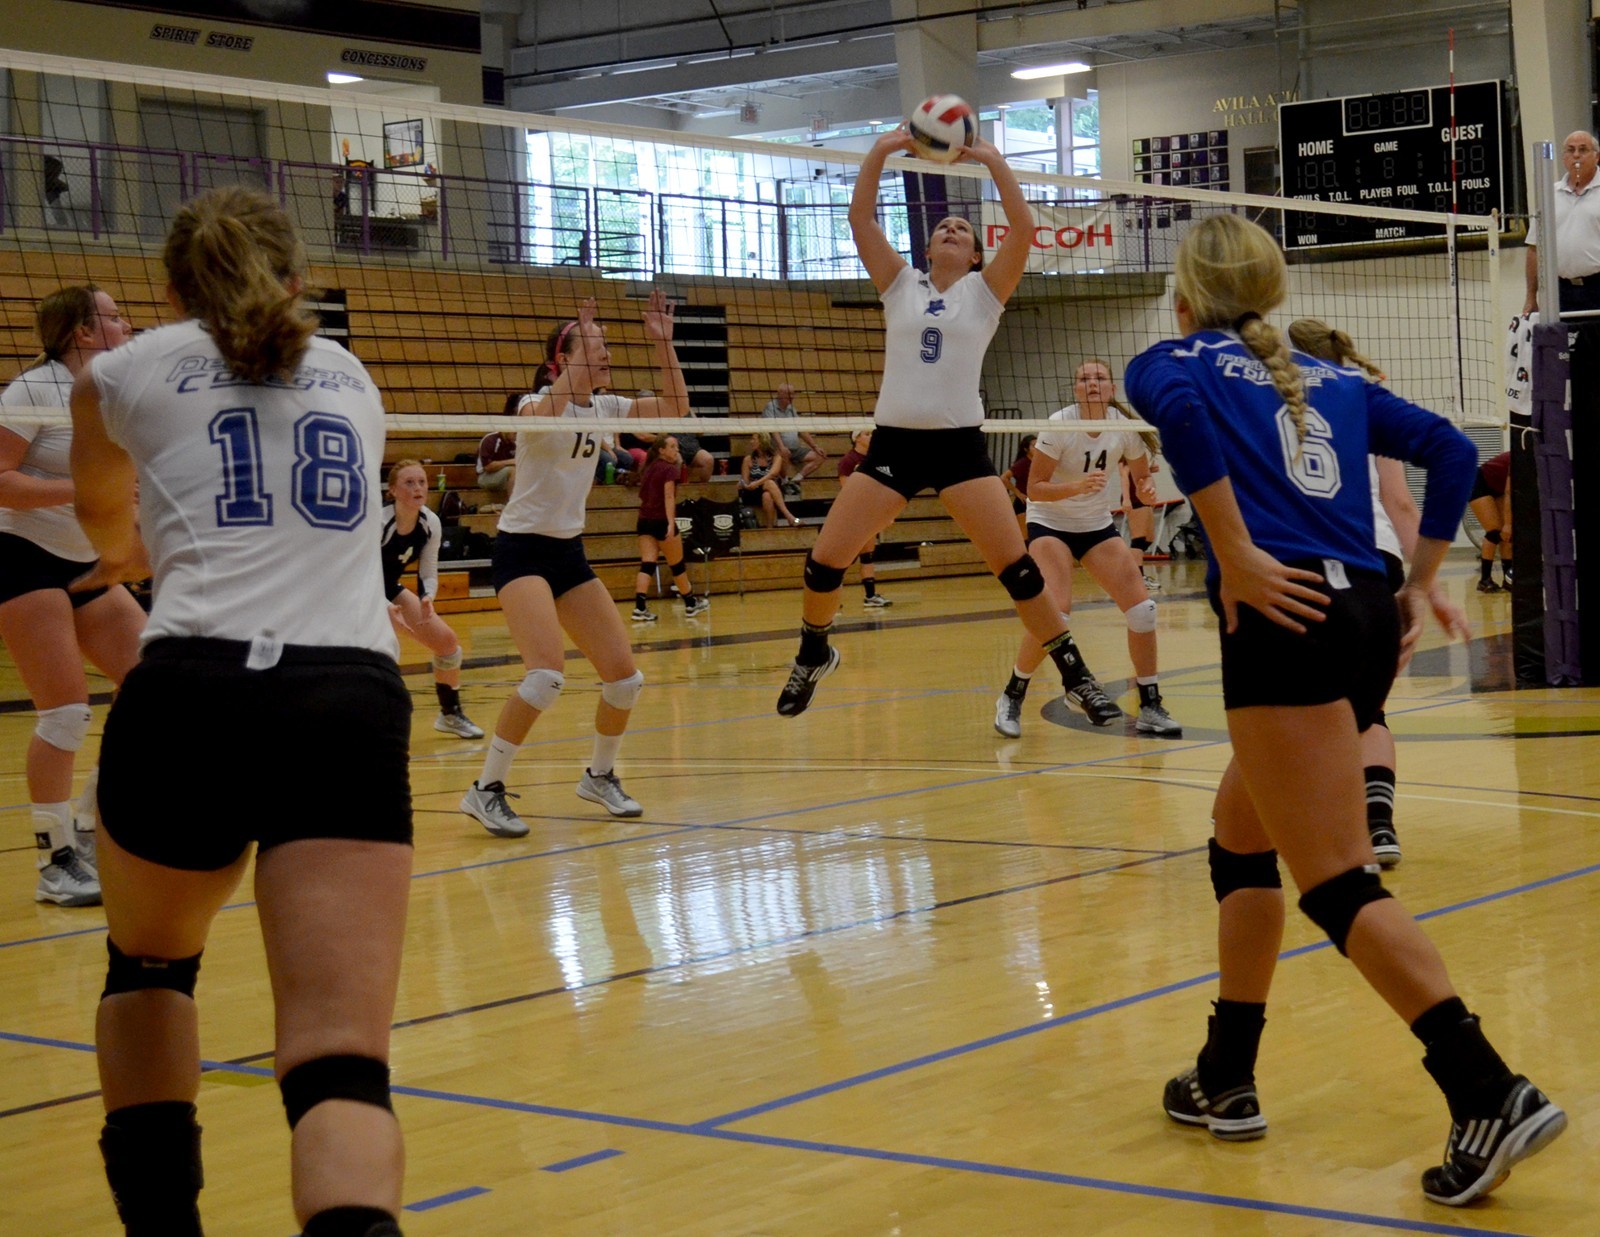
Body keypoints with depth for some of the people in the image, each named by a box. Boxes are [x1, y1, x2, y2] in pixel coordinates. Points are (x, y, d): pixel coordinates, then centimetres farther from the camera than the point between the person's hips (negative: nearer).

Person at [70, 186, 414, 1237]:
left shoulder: (128, 373, 18)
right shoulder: (351, 377, 25)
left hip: (191, 691, 0)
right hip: (352, 705, 1)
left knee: (148, 969, 30)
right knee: (342, 1065, -11)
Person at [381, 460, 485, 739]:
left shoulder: (430, 523, -13)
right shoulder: (379, 523, -31)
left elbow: (428, 574, -3)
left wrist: (427, 600, -25)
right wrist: (387, 609, -46)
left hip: (389, 589, 7)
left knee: (446, 641, 3)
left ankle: (451, 715, 24)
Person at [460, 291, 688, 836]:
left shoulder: (601, 407, 6)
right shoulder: (539, 405, -14)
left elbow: (674, 407, 1)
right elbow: (544, 412, -39)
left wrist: (662, 342, -9)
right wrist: (579, 357, -37)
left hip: (570, 552, 7)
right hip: (522, 549, -7)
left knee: (624, 676, 1)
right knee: (547, 675, -25)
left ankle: (600, 776, 25)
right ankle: (485, 789, -14)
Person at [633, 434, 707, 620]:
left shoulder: (650, 467, 13)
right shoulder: (669, 468, -8)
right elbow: (669, 497, -18)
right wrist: (671, 523, -25)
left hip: (644, 520, 6)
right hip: (662, 521, -6)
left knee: (647, 565, -2)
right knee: (677, 565, 9)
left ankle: (640, 607, -16)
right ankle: (691, 604, 23)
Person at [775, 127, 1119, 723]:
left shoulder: (985, 291, 6)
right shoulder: (900, 286, 10)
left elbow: (1023, 227, -8)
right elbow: (860, 217, 1)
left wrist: (992, 159, -11)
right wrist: (881, 149, -8)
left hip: (960, 445, -2)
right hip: (894, 442, 2)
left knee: (1016, 566, -11)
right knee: (824, 560, -5)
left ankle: (1075, 675, 1)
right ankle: (814, 654, 22)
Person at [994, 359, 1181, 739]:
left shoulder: (1125, 426, -9)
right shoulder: (1060, 424, -20)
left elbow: (1141, 478, 5)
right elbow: (1034, 489, -19)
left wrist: (1147, 489, -19)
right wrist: (1077, 486, -36)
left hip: (1098, 525, 4)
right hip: (1050, 523, -4)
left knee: (1142, 608, -9)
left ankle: (1150, 708, 3)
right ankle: (1011, 699, -4)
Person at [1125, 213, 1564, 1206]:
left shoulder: (1171, 363, 9)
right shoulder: (1332, 381, 24)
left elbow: (1178, 409, -16)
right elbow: (1452, 450, 16)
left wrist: (1235, 554, -15)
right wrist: (1423, 581, 16)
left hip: (1287, 618, -7)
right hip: (1368, 617, 7)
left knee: (1338, 883, -9)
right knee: (1242, 840, 22)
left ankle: (1491, 1093, -21)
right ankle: (1228, 1081, 27)